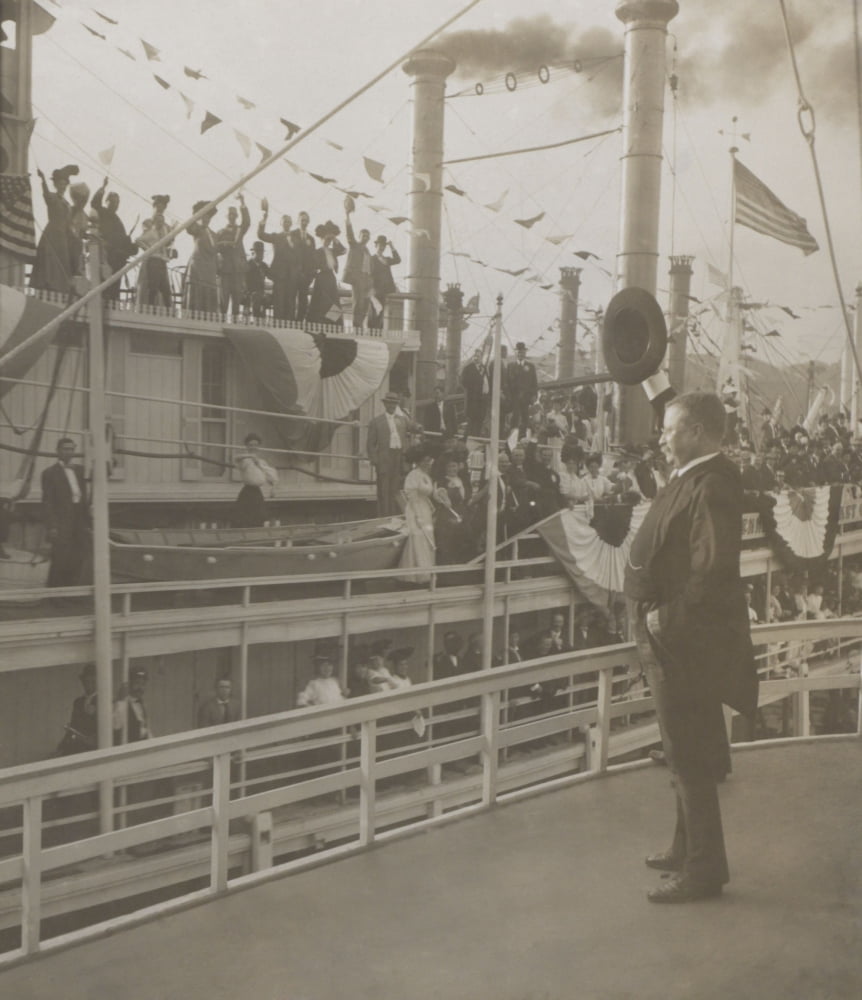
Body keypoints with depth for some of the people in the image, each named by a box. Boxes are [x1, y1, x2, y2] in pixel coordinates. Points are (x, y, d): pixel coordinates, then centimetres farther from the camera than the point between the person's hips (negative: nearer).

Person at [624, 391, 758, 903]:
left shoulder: (712, 485, -20)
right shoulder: (692, 480, 10)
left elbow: (714, 571, -28)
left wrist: (665, 620, -19)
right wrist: (652, 618, 7)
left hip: (686, 642, -10)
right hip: (671, 641, 10)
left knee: (689, 757, 1)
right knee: (687, 752, 20)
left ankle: (703, 869, 13)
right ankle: (689, 848, 35)